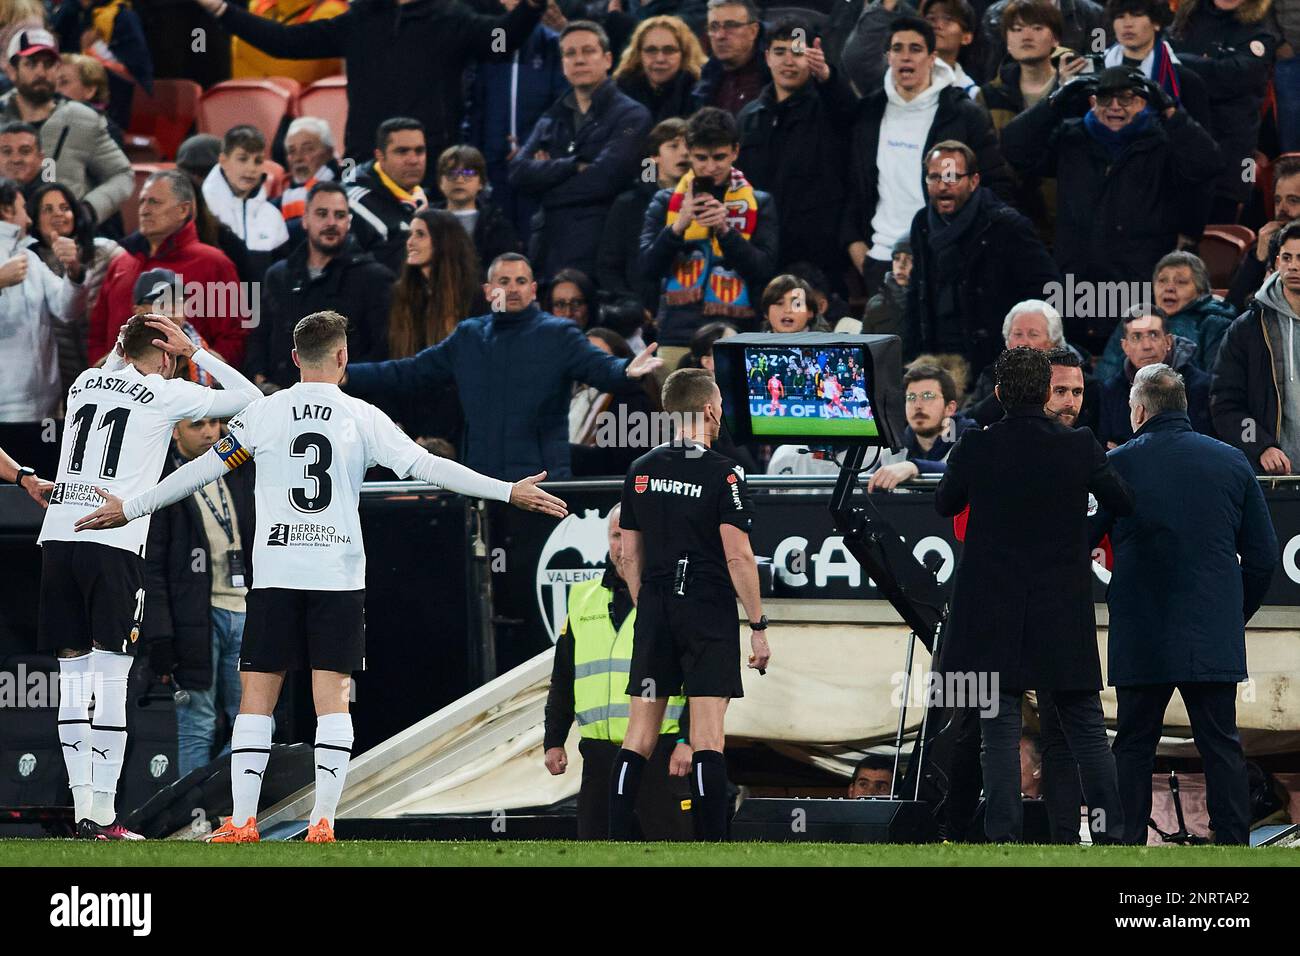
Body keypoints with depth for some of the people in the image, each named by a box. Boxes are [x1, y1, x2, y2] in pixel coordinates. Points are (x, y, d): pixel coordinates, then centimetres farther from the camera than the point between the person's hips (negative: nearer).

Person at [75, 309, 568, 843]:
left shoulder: (263, 414, 2)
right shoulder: (361, 418, 0)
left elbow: (201, 471, 7)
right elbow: (427, 467, -3)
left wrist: (129, 508, 19)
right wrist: (509, 493, 2)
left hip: (274, 576, 0)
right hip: (338, 576, 0)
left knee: (257, 696, 4)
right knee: (332, 698, 1)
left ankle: (242, 820, -2)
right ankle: (323, 819, -7)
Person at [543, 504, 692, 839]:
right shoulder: (583, 600, 17)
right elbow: (563, 681, 22)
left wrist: (688, 741, -11)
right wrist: (553, 741, 15)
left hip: (661, 756, -5)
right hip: (599, 756, 5)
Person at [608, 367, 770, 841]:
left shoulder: (640, 471, 9)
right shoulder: (723, 474, -8)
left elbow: (630, 556, 12)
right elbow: (738, 557, -13)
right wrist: (758, 627, -8)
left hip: (655, 612, 5)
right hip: (709, 614, -5)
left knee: (639, 737, 6)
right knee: (707, 737, -6)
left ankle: (617, 843, 2)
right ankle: (710, 847, -10)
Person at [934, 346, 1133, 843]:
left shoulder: (976, 447, -9)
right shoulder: (1080, 447, -6)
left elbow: (944, 504, 9)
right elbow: (1124, 503, 9)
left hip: (994, 617, -1)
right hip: (1064, 618, 1)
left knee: (1000, 734, 1)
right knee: (1088, 730, 9)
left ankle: (1003, 837, -4)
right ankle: (1110, 831, 6)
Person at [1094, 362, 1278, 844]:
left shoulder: (1116, 465, -3)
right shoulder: (1232, 462, 4)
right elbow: (1263, 556, 7)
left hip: (1141, 638, -2)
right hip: (1215, 637, 2)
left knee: (1134, 747, 6)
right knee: (1222, 748, 5)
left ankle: (1128, 846, 2)